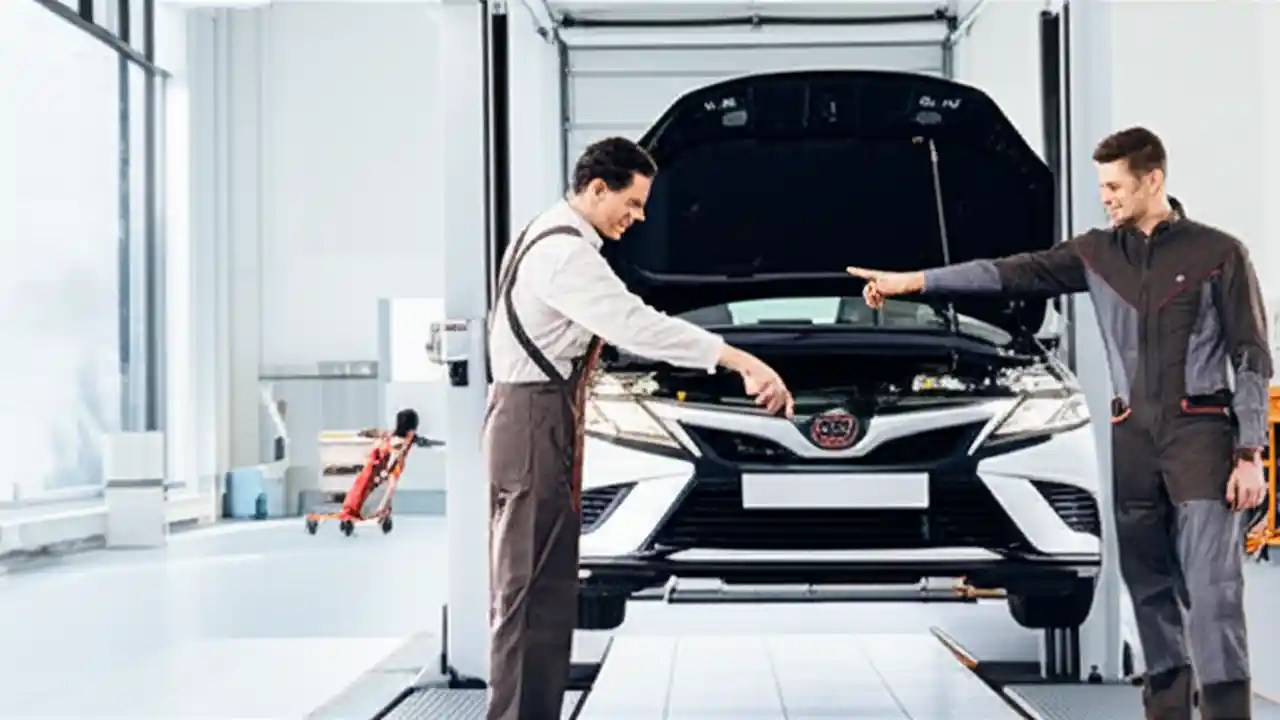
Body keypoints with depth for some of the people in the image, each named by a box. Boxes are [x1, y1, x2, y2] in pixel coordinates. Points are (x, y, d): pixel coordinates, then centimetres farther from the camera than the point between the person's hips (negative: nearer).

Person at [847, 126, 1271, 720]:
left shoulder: (1217, 253, -2)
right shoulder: (1097, 253, 10)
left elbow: (1252, 359, -1)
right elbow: (1012, 273, 5)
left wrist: (1250, 453, -8)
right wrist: (912, 281, -1)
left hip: (1200, 431, -5)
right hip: (1132, 434, 5)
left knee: (1211, 586, -11)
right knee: (1149, 586, 8)